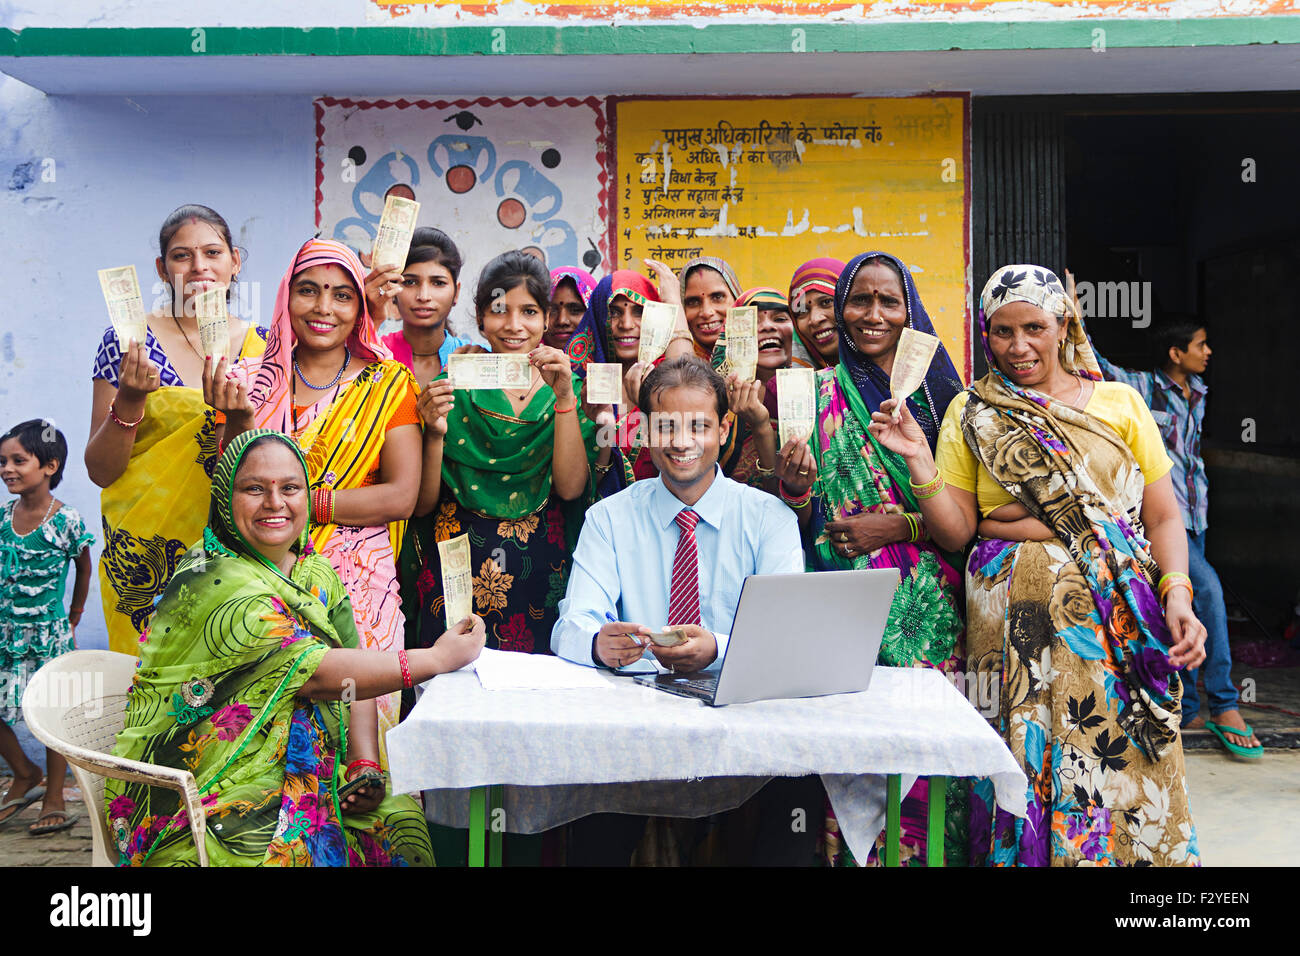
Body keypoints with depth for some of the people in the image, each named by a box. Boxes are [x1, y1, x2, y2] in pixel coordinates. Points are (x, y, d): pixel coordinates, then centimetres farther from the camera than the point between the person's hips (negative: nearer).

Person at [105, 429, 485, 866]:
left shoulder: (316, 572, 9)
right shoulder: (215, 584, -17)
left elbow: (354, 677, 6)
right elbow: (314, 674, -25)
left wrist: (366, 765, -10)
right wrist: (438, 658, -24)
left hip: (303, 773, 7)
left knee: (403, 819, -14)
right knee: (301, 850, -33)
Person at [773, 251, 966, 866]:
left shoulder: (940, 394, 6)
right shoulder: (818, 393, 7)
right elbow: (800, 522, 7)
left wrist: (899, 526, -9)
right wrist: (794, 488, -13)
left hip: (929, 607, 0)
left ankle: (926, 850, 17)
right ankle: (849, 852, 16)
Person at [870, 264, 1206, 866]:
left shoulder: (1119, 402, 10)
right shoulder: (970, 413, 9)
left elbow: (1164, 517, 8)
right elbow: (954, 532, 4)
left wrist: (1177, 593, -7)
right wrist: (919, 461, -9)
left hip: (1120, 612, 1)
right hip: (1016, 612, 0)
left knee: (1124, 765, 0)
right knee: (1025, 756, 0)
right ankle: (1024, 853, 20)